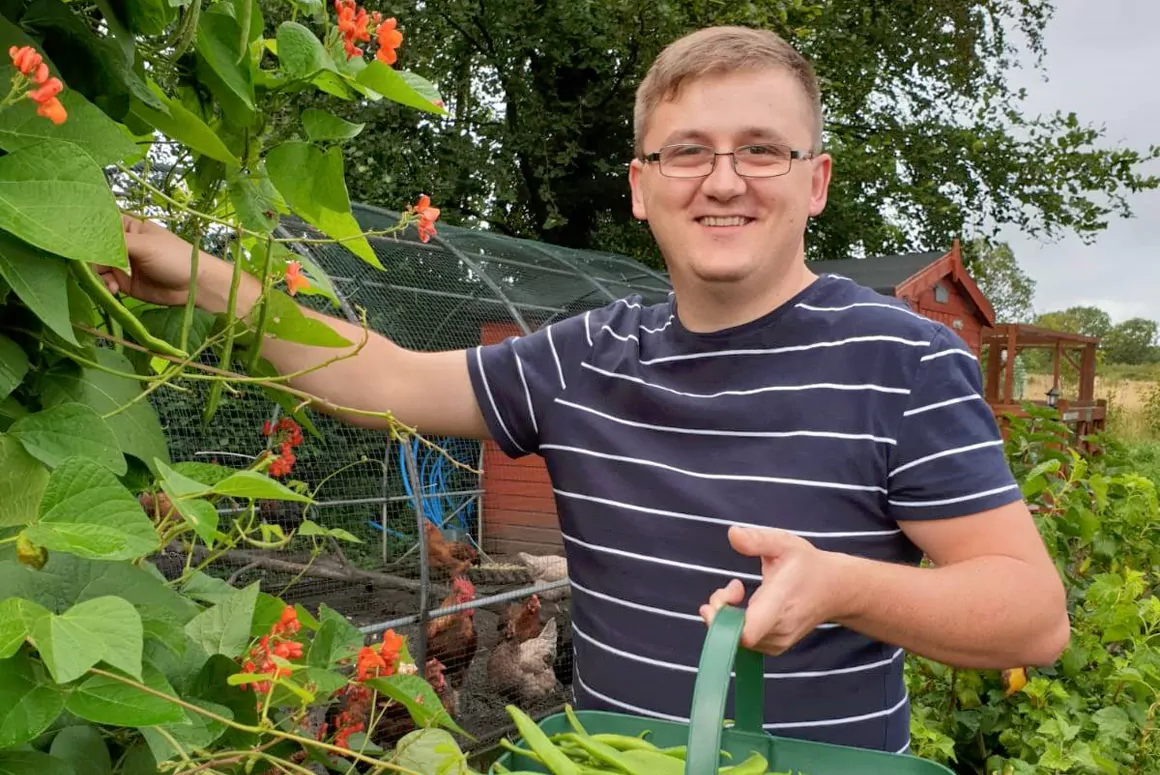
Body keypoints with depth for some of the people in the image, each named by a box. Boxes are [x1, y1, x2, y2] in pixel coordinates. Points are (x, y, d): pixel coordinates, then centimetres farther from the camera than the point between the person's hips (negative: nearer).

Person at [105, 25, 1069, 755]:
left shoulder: (903, 361, -13)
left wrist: (840, 586, -31)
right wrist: (204, 279, -1)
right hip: (604, 751, 4)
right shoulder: (588, 358, 0)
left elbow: (1035, 612, -13)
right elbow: (390, 382, 5)